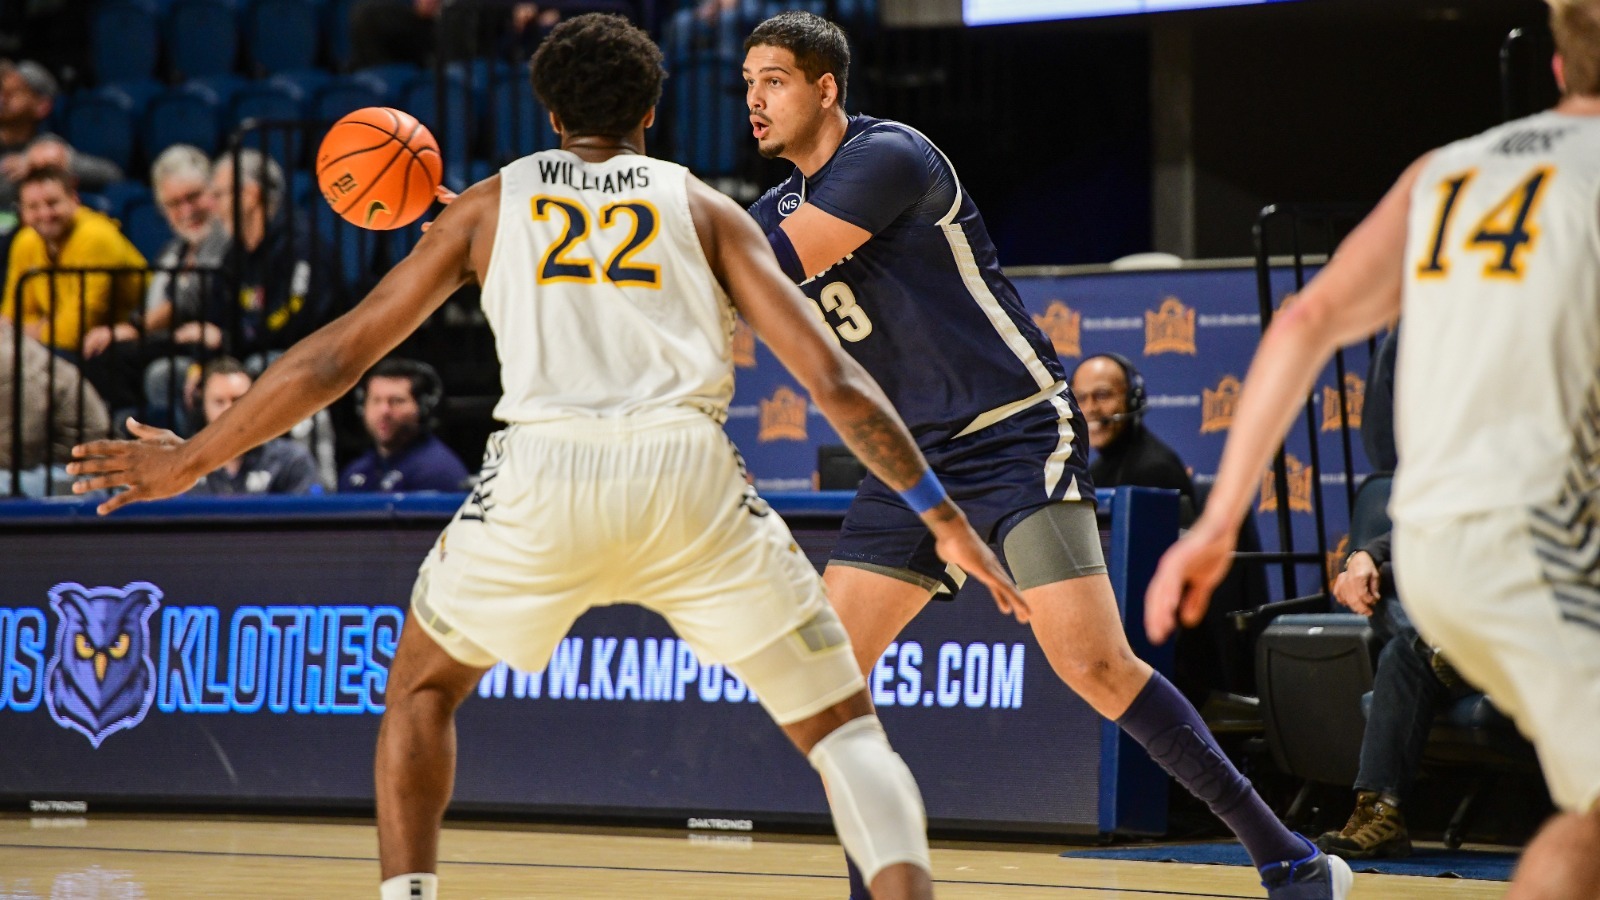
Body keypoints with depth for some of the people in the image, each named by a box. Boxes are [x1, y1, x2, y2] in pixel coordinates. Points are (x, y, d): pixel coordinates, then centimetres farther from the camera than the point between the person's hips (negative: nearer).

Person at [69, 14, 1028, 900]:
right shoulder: (702, 205, 21)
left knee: (424, 685, 27)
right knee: (841, 722, 10)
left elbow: (335, 357, 22)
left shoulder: (493, 202, 23)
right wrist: (942, 514, 16)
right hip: (689, 472, 0)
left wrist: (192, 460, 32)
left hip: (544, 473, 0)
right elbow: (832, 376, 10)